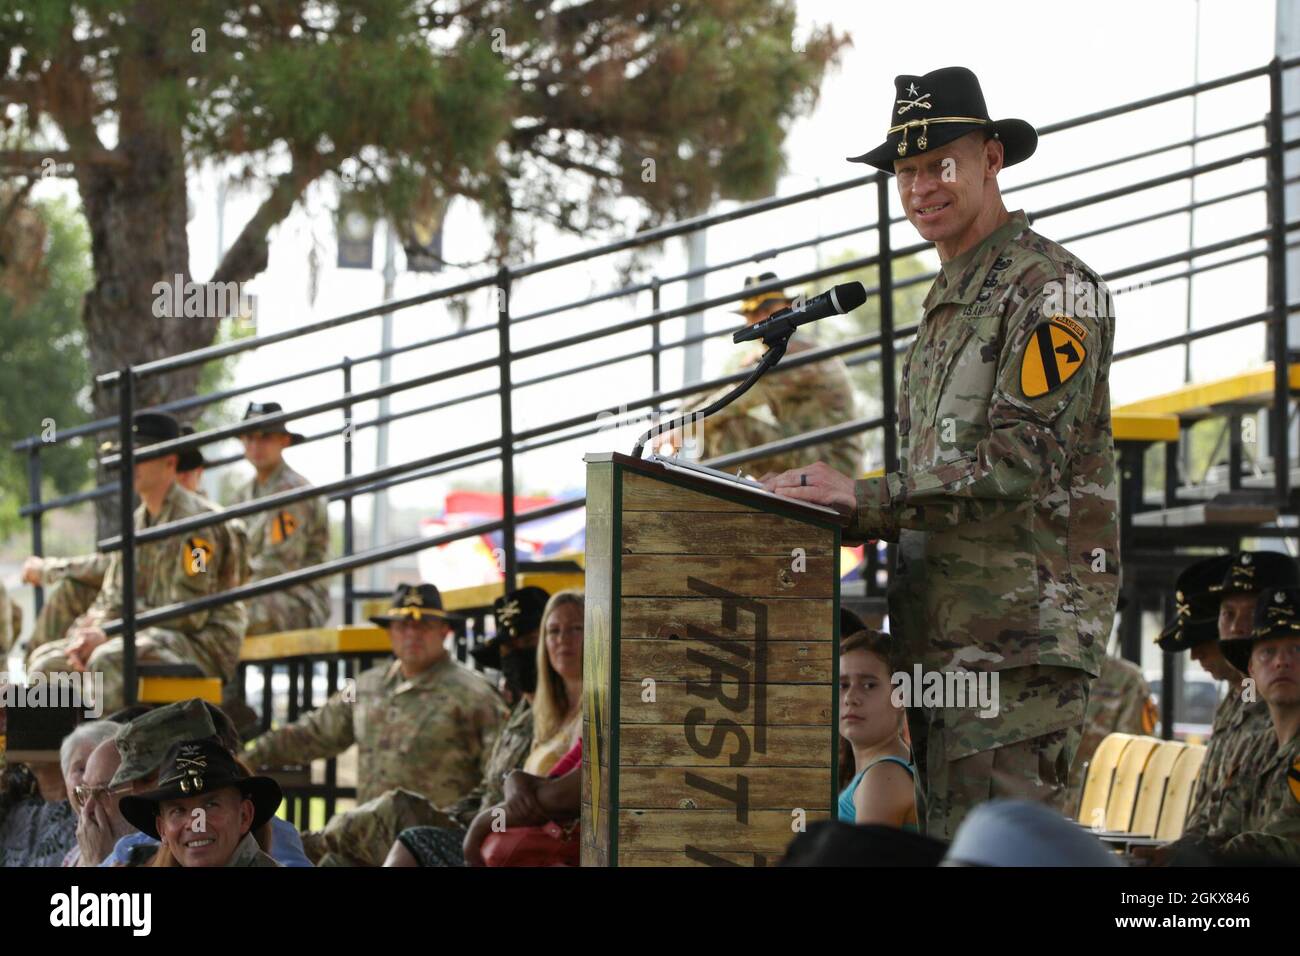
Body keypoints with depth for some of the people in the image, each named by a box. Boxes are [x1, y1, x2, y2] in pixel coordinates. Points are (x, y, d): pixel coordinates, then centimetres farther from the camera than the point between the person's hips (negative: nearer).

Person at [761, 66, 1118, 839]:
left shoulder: (1052, 288, -7)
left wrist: (866, 499, -19)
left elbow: (1025, 457, -18)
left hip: (1023, 633, -10)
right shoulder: (946, 302, 24)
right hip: (943, 631, 10)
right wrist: (840, 509, 8)